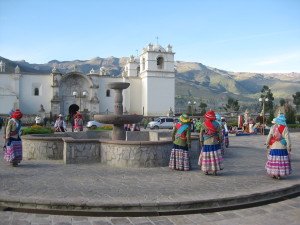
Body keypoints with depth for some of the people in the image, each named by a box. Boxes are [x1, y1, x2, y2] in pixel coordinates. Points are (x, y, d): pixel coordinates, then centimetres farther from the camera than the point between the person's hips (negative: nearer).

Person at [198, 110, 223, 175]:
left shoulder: (204, 124, -6)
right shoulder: (216, 124, -4)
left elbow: (201, 133, -5)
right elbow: (220, 134, -1)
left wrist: (201, 141, 2)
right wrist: (219, 140, 10)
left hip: (206, 143, 0)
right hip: (214, 143, 0)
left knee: (206, 157, 9)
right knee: (215, 157, 8)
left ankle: (206, 170, 15)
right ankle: (214, 170, 9)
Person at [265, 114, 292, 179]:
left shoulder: (273, 127, -2)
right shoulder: (285, 128, -10)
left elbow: (269, 137, 3)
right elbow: (287, 138, -10)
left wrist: (267, 144, 16)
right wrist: (289, 147, -2)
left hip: (274, 147, 2)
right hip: (282, 148, -2)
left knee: (273, 160, 10)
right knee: (281, 160, 5)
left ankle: (273, 174, 16)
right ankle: (279, 174, 7)